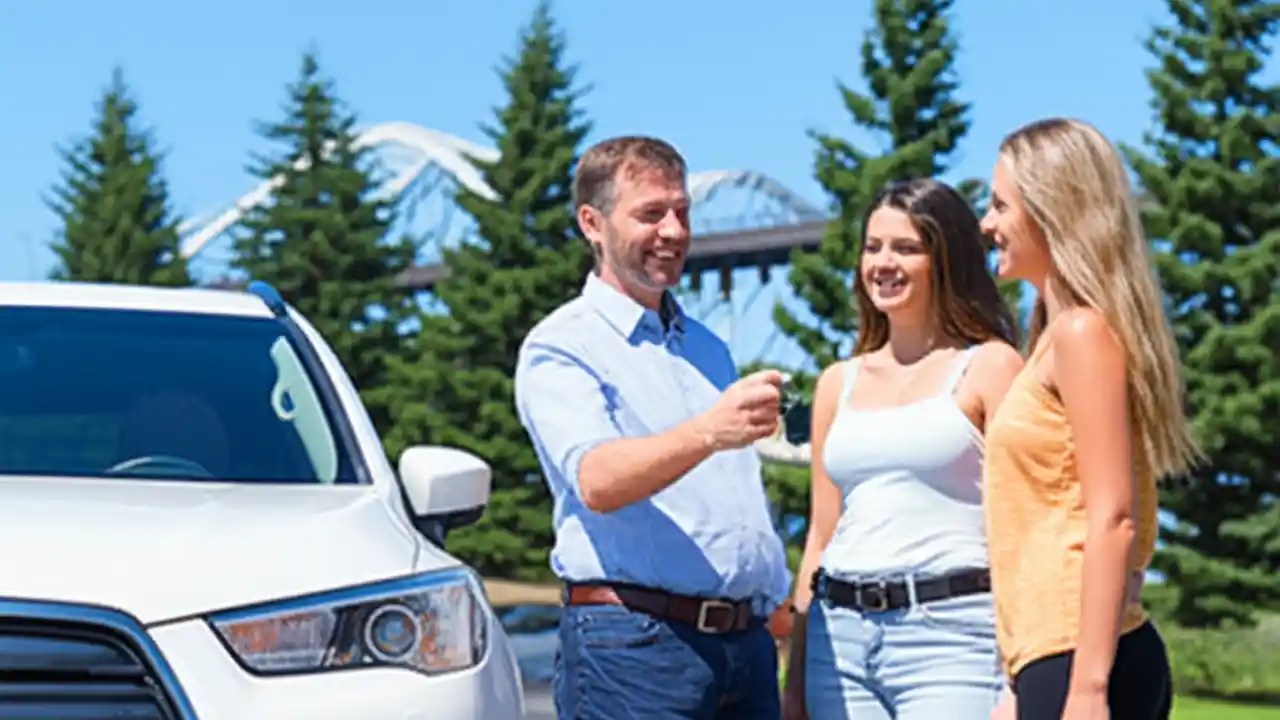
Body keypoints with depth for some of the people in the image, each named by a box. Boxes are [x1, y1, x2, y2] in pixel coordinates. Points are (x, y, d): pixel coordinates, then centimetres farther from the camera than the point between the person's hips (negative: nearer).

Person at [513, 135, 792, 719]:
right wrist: (708, 433, -36)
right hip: (633, 640, -7)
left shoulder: (707, 347, 23)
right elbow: (596, 480, -20)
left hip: (747, 641, 7)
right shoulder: (559, 347, -1)